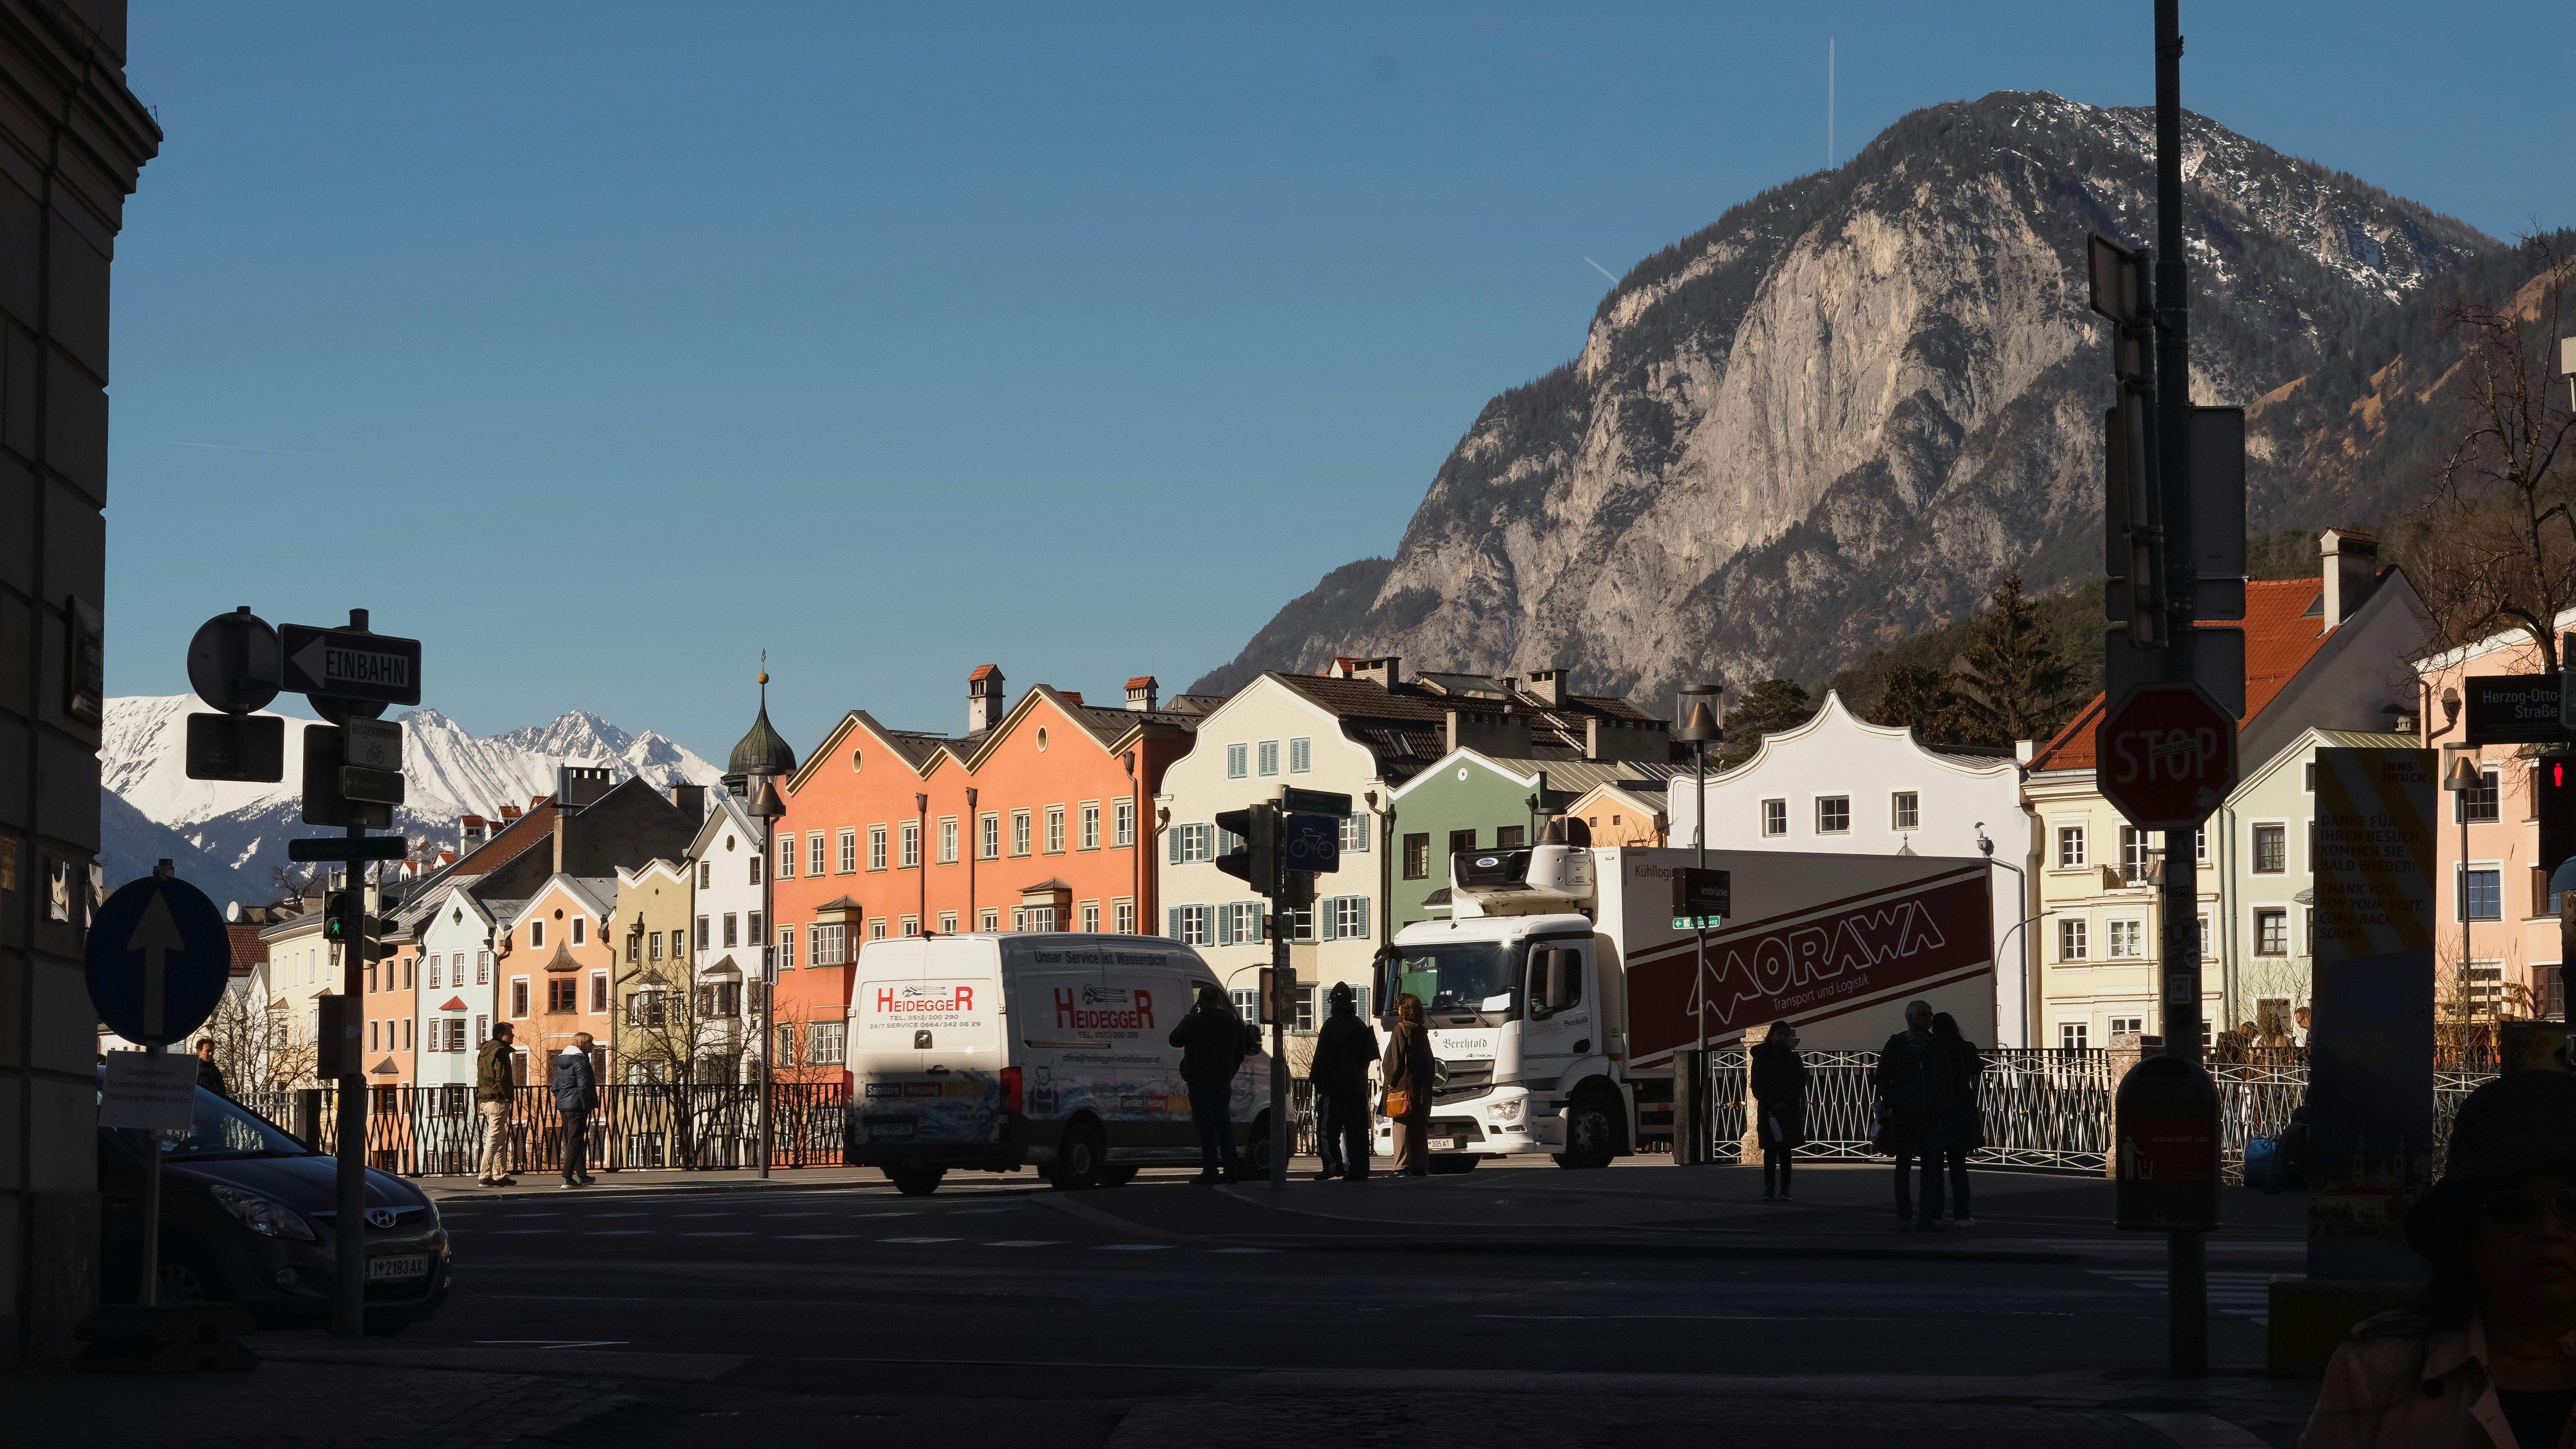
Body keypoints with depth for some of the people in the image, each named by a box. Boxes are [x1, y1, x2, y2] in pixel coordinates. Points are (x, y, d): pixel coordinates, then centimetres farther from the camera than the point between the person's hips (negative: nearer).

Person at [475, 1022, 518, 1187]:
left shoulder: (483, 1051, 17)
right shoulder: (500, 1051, -11)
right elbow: (502, 1078, -19)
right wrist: (508, 1098, -13)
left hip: (484, 1098, 10)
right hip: (498, 1100, -10)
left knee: (501, 1138, 15)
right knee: (494, 1139, -8)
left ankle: (500, 1175, 16)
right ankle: (485, 1176, -10)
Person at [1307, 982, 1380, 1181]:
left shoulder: (1332, 1025, -10)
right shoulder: (1361, 1026, 13)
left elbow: (1323, 1058, -15)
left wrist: (1316, 1078, -6)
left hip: (1335, 1088, -7)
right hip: (1358, 1087, 7)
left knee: (1326, 1130, -2)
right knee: (1356, 1130, 7)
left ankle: (1334, 1165, -13)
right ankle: (1359, 1170, 3)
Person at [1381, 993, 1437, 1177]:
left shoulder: (1401, 1030, -7)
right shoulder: (1422, 1033, 14)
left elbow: (1394, 1060, -12)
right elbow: (1430, 1061, 15)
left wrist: (1391, 1082, -5)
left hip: (1404, 1086, -7)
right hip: (1423, 1089, 7)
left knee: (1403, 1127, -7)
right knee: (1420, 1129, 10)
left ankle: (1403, 1167, -12)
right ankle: (1421, 1166, 10)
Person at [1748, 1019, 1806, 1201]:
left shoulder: (1794, 1060, 7)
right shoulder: (1761, 1059, 4)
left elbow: (1800, 1085, 1)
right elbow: (1757, 1086, -1)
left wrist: (1785, 1103, -13)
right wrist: (1771, 1106, -13)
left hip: (1789, 1111, 1)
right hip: (1768, 1112, -1)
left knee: (1786, 1149, 0)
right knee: (1770, 1150, 0)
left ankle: (1785, 1189, 0)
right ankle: (1769, 1188, 3)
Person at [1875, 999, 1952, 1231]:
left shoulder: (1937, 1047, 10)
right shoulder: (1896, 1045, 2)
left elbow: (1947, 1078, 14)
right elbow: (1883, 1078, 4)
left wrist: (1945, 1106, 3)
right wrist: (1890, 1104, -6)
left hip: (1932, 1117, 2)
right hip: (1905, 1117, -2)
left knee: (1932, 1167, 1)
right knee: (1904, 1167, 3)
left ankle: (1929, 1217, 5)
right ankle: (1905, 1216, 8)